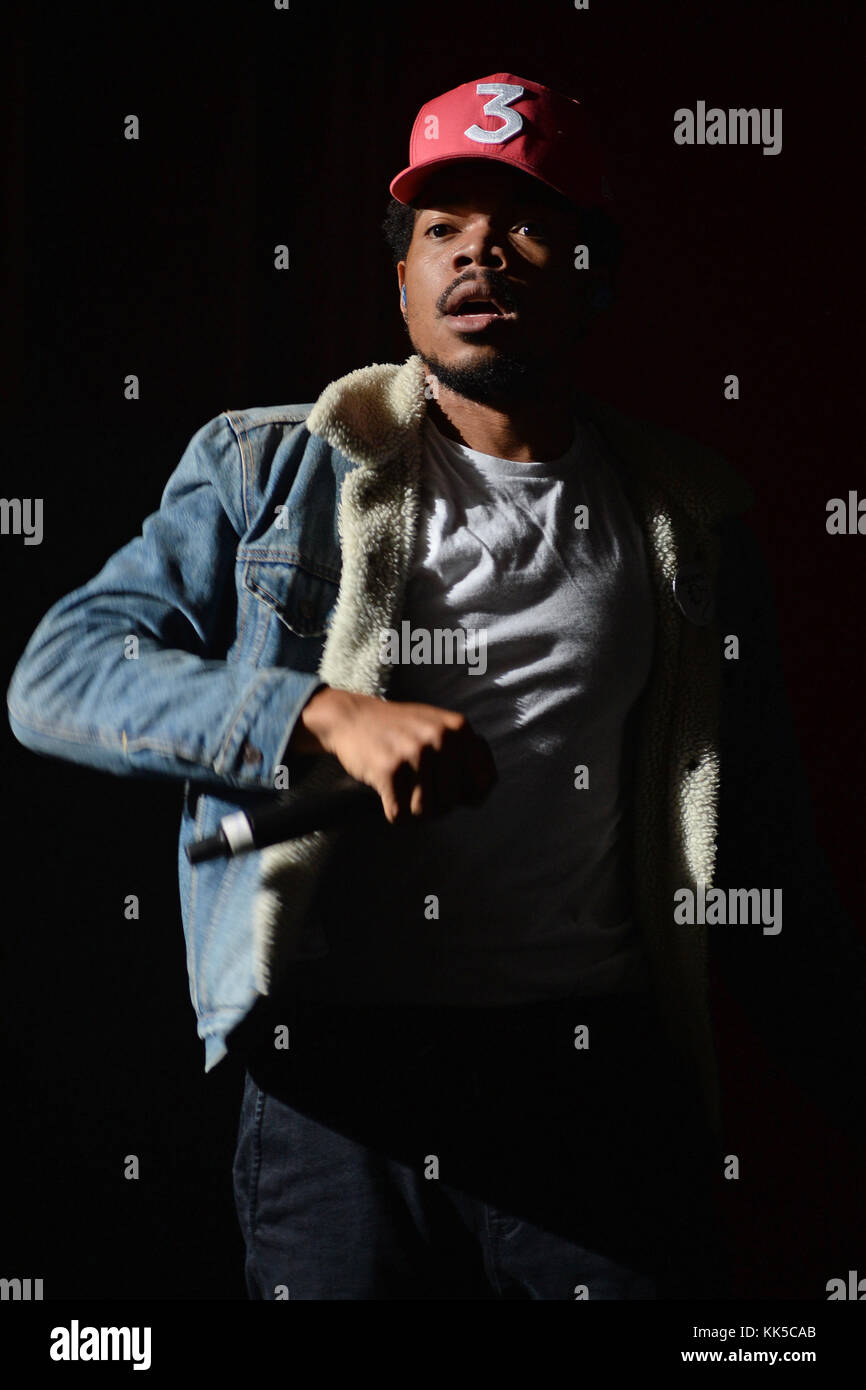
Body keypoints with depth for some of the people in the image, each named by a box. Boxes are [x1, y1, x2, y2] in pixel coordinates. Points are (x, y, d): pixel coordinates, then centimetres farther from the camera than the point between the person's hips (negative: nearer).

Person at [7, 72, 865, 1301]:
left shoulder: (690, 519, 13)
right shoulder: (274, 471, 8)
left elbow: (765, 857, 17)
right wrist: (327, 715, -17)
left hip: (604, 1070, 1)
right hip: (340, 1081, -1)